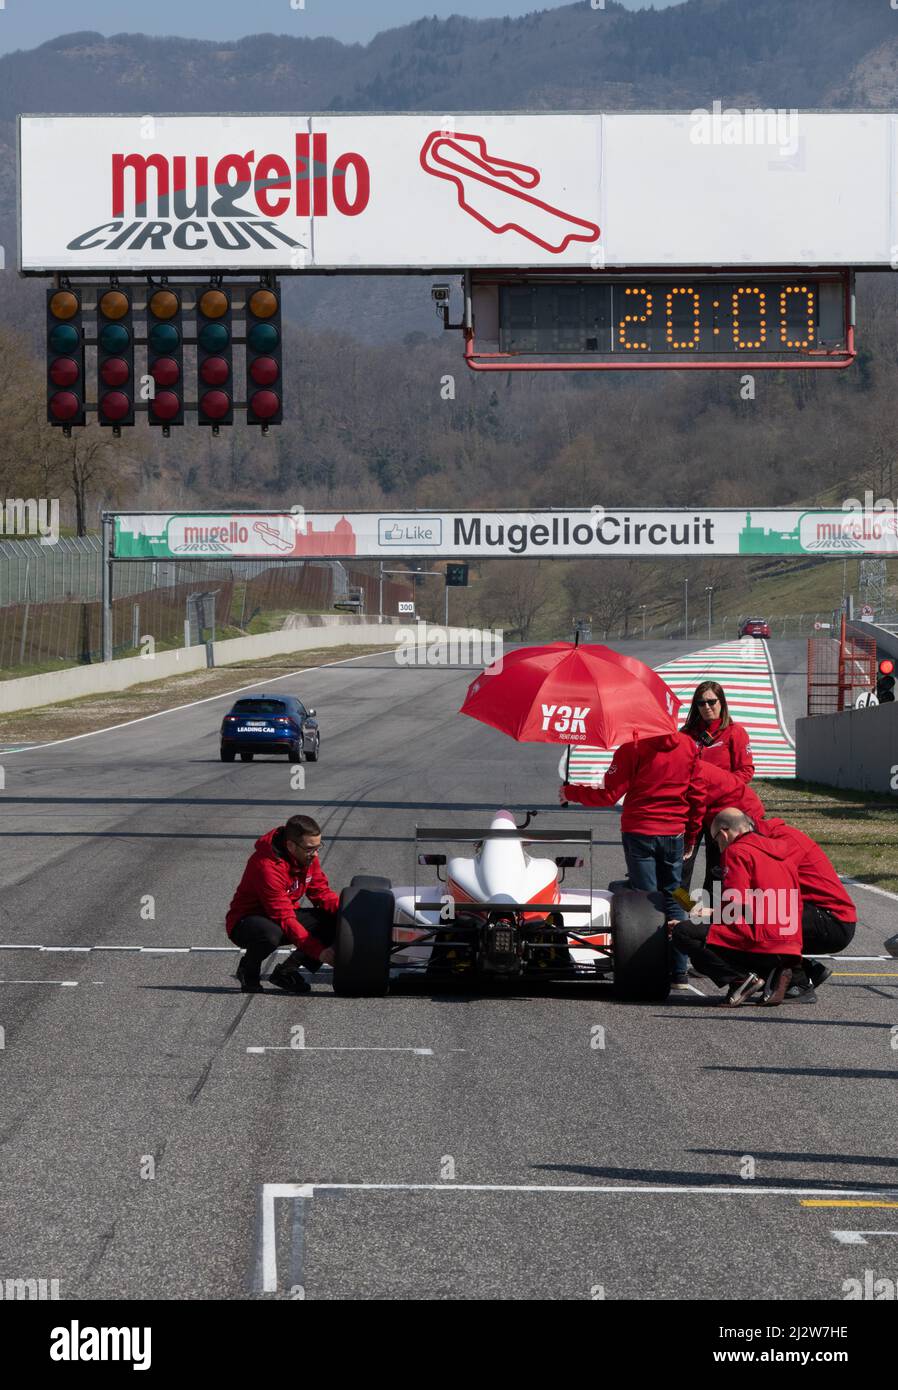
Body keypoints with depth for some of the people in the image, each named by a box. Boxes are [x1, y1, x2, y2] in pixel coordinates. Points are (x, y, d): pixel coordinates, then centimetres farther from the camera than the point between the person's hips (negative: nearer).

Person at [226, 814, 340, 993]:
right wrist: (319, 952, -34)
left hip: (283, 917, 8)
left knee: (334, 922, -14)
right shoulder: (267, 866, -31)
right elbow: (285, 920, -32)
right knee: (270, 935, -43)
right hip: (245, 922, -8)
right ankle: (248, 970, -7)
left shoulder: (307, 856, -6)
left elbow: (322, 893, 2)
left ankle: (286, 971, -1)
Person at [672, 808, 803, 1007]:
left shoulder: (737, 851, -4)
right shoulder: (779, 850, 22)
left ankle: (741, 979, -14)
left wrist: (713, 914, 8)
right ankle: (772, 977, 6)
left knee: (682, 932, -7)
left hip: (761, 945, -9)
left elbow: (734, 903, -14)